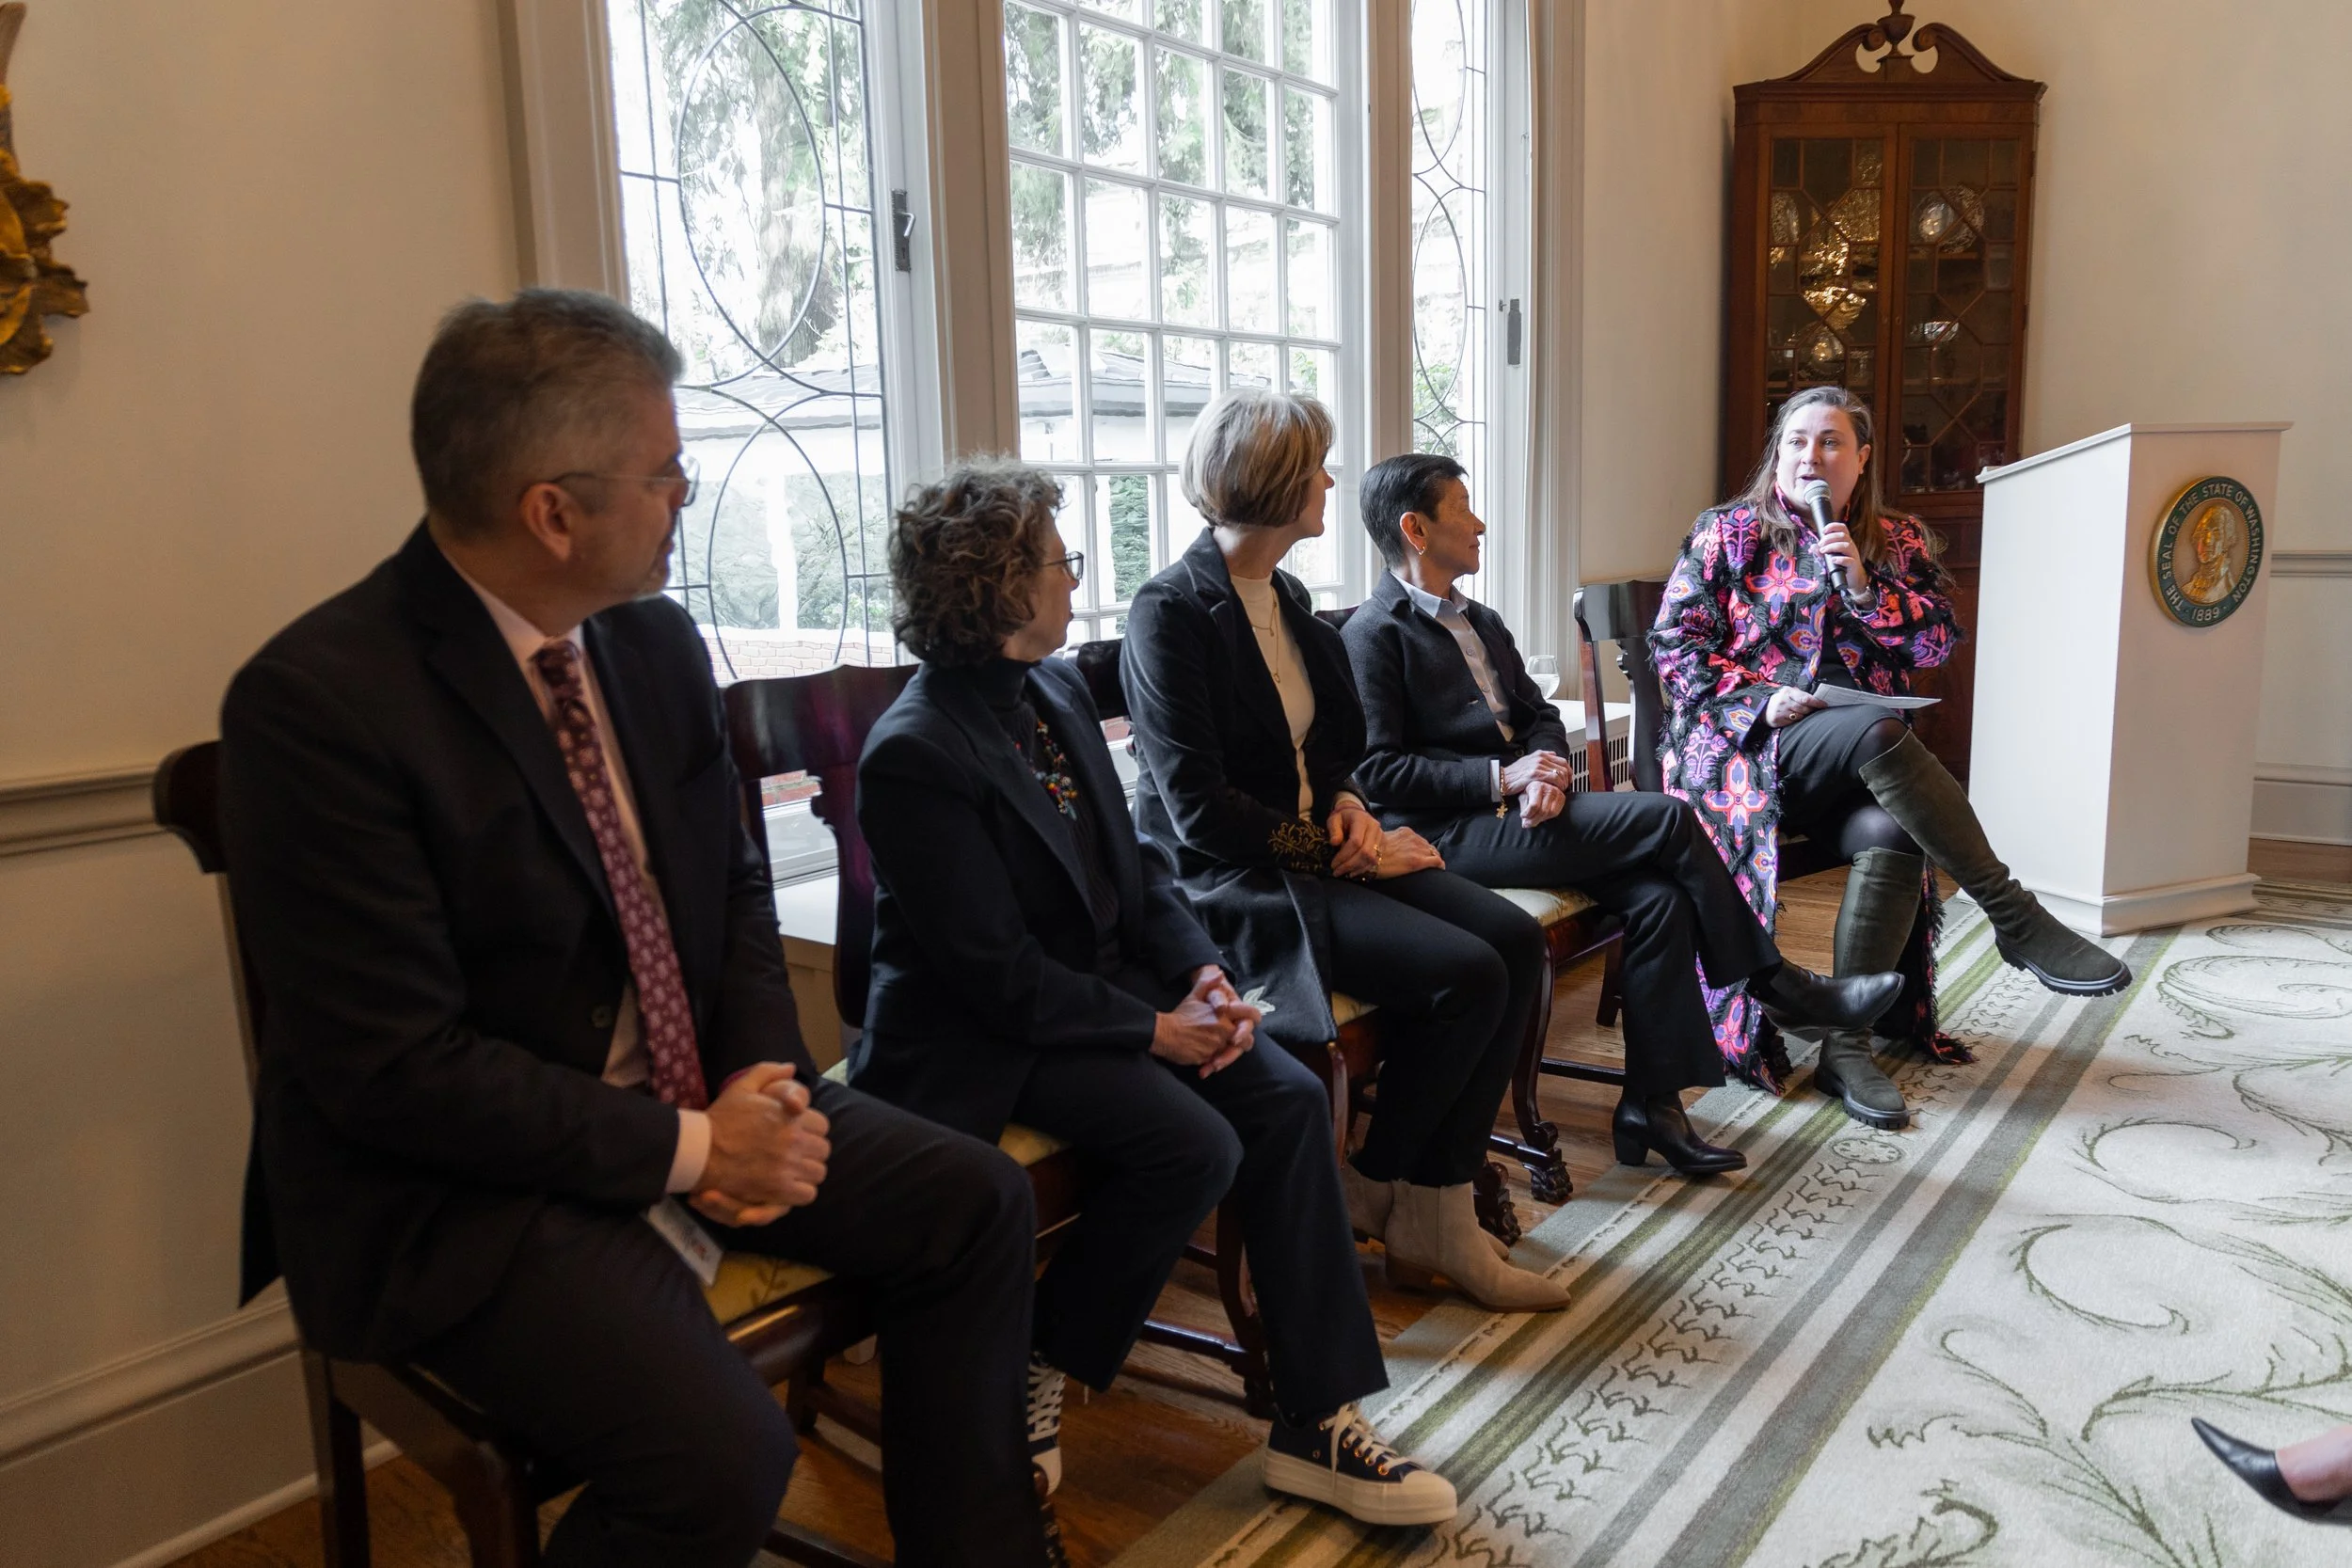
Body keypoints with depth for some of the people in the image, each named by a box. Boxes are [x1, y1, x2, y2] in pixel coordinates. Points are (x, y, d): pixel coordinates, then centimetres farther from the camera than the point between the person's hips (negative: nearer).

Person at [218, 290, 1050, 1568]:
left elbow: (734, 890, 9)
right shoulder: (317, 700, -20)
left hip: (693, 1105, 7)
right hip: (453, 1186, -7)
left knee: (976, 1203, -2)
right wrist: (687, 1148, -19)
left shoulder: (658, 644, 1)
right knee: (723, 1458, -26)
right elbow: (392, 1068, -22)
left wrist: (764, 1081, -8)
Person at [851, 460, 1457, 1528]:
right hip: (985, 1041, -8)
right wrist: (1153, 1030, -18)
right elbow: (998, 975, -21)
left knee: (1289, 1100, -10)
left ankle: (1316, 1421, -2)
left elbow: (1131, 868, 11)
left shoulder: (1059, 690, 5)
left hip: (1106, 984, 8)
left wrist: (1201, 972, -5)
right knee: (1193, 1146, -25)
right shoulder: (913, 756, -20)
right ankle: (1035, 1370, 1)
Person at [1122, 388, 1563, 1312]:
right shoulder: (1171, 612, -13)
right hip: (1228, 887, -8)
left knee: (1513, 937, -12)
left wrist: (1348, 806, 0)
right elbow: (1199, 811, -18)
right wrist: (1341, 853, -14)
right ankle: (1374, 1193, 1)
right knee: (1467, 974, -22)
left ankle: (1440, 1215, -5)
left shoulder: (1283, 597, 13)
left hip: (1316, 851, 8)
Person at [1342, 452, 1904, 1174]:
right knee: (1667, 819, -18)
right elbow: (1378, 770, -13)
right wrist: (1500, 778, -18)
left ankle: (1651, 1103, -10)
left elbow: (1540, 715, 19)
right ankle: (1774, 983, -1)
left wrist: (1549, 772, -5)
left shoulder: (1483, 623, 22)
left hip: (1520, 811, 8)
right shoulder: (1374, 634, -5)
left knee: (1660, 898, -17)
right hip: (1452, 834, -8)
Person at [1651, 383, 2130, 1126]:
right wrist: (1758, 701, -13)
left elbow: (1938, 641, 7)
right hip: (1745, 742, -3)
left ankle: (1847, 1046, -26)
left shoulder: (1899, 542, 18)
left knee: (1891, 833, -33)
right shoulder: (1728, 532, 9)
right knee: (1879, 729, -35)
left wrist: (1864, 585, -8)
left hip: (1850, 759, 3)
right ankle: (2018, 921, -29)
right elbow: (1676, 642, 1)